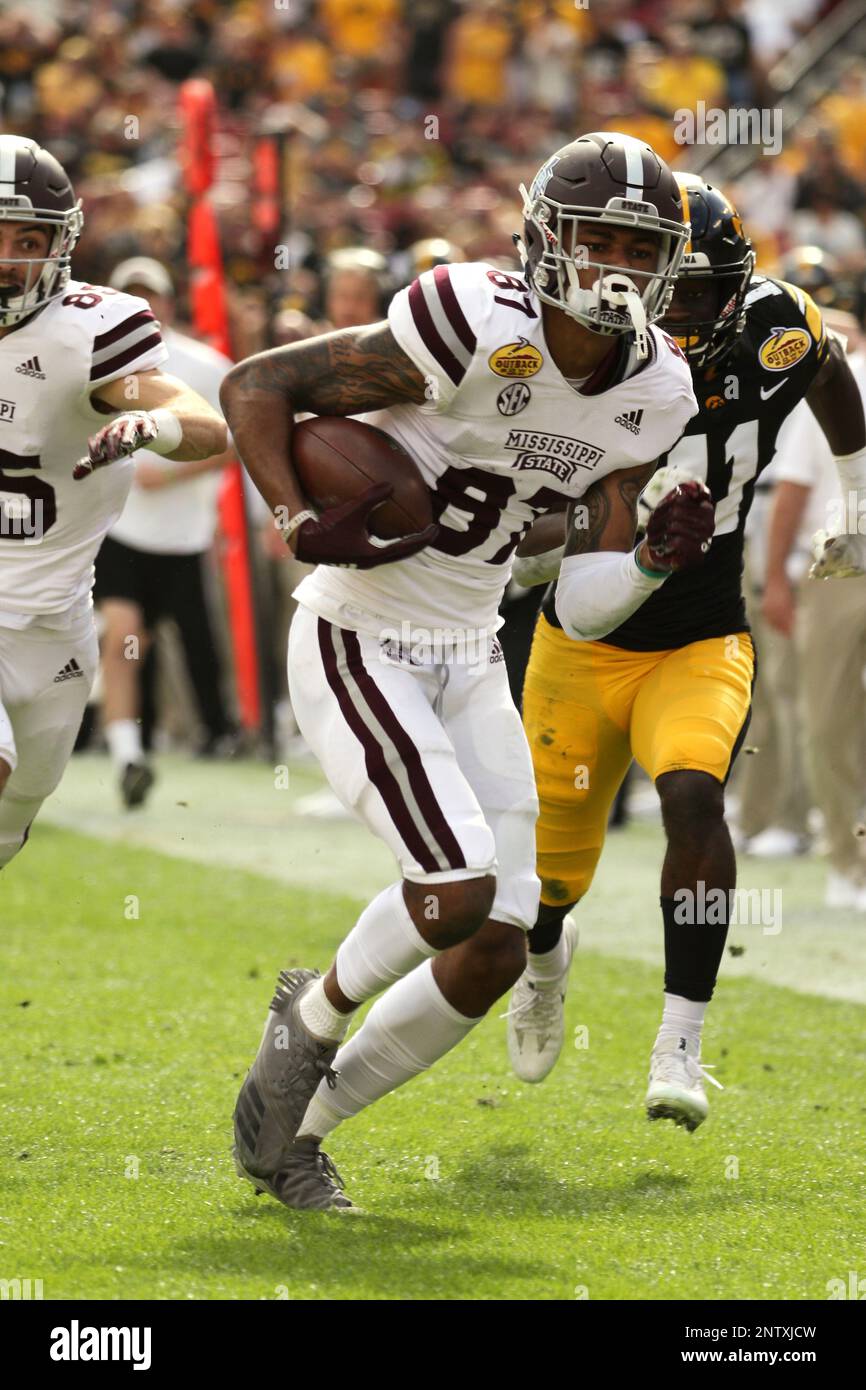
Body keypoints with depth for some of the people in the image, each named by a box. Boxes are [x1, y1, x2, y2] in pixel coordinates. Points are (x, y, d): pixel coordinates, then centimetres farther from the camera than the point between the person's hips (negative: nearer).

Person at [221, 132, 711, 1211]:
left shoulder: (652, 395, -1)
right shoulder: (475, 331, -22)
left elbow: (584, 603, 3)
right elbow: (254, 386, -15)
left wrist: (658, 556, -18)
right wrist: (301, 528, -27)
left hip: (468, 664, 7)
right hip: (356, 645, -7)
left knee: (496, 955, 1)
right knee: (460, 890, -22)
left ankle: (297, 1129, 19)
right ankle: (315, 1015, 10)